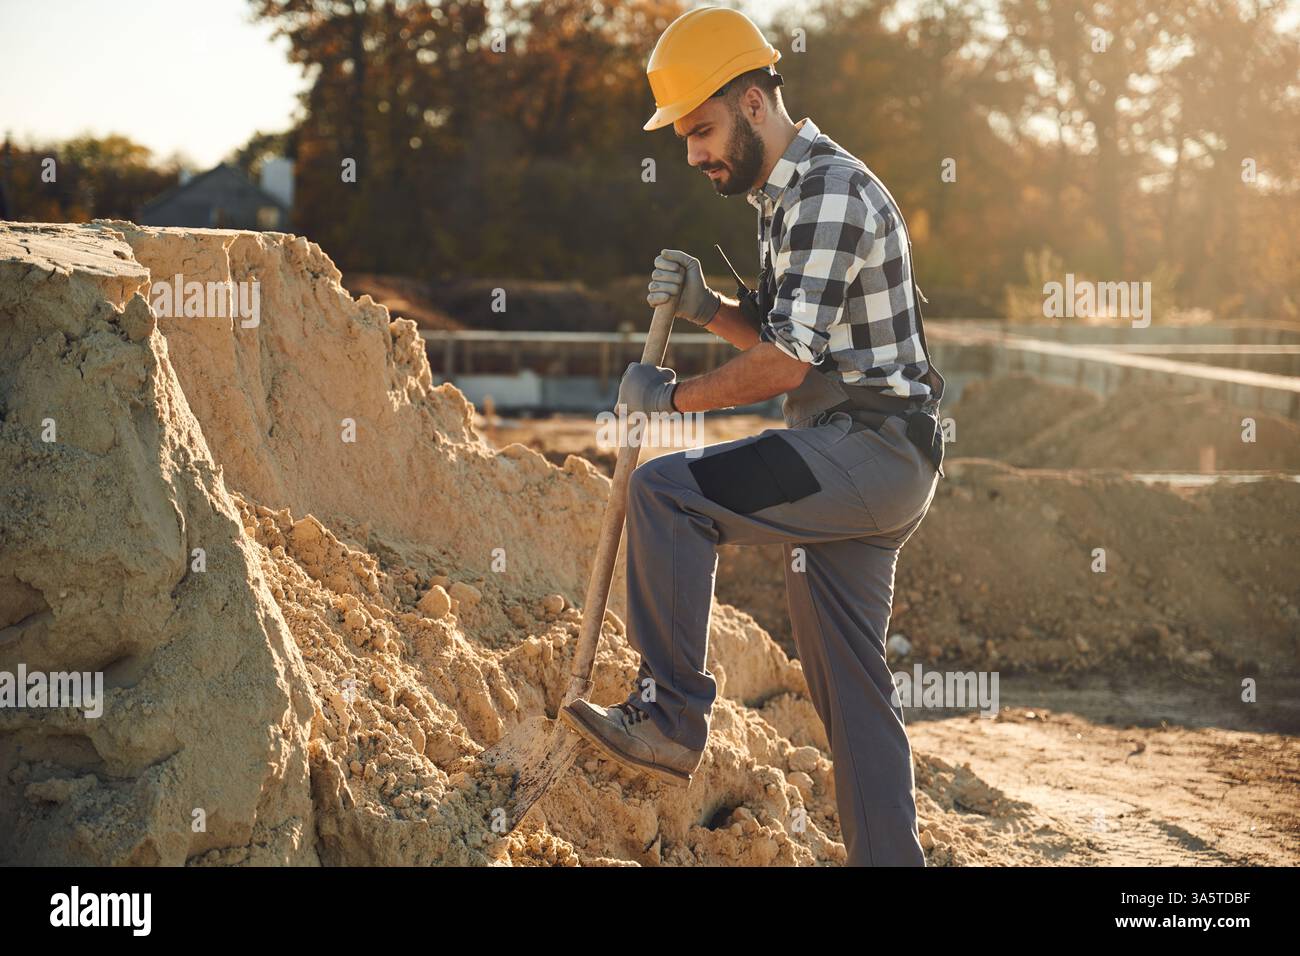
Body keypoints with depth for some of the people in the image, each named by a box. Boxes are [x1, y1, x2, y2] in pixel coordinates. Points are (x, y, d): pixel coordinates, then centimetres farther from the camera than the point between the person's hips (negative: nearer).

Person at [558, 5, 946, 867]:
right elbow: (781, 334, 26)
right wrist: (707, 307, 7)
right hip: (851, 469, 10)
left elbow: (785, 362, -22)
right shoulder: (784, 194, 17)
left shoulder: (830, 192, -15)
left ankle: (672, 716, -16)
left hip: (876, 449, -10)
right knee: (849, 686, 10)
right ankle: (886, 854, 14)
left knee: (667, 490, -21)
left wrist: (672, 396, -9)